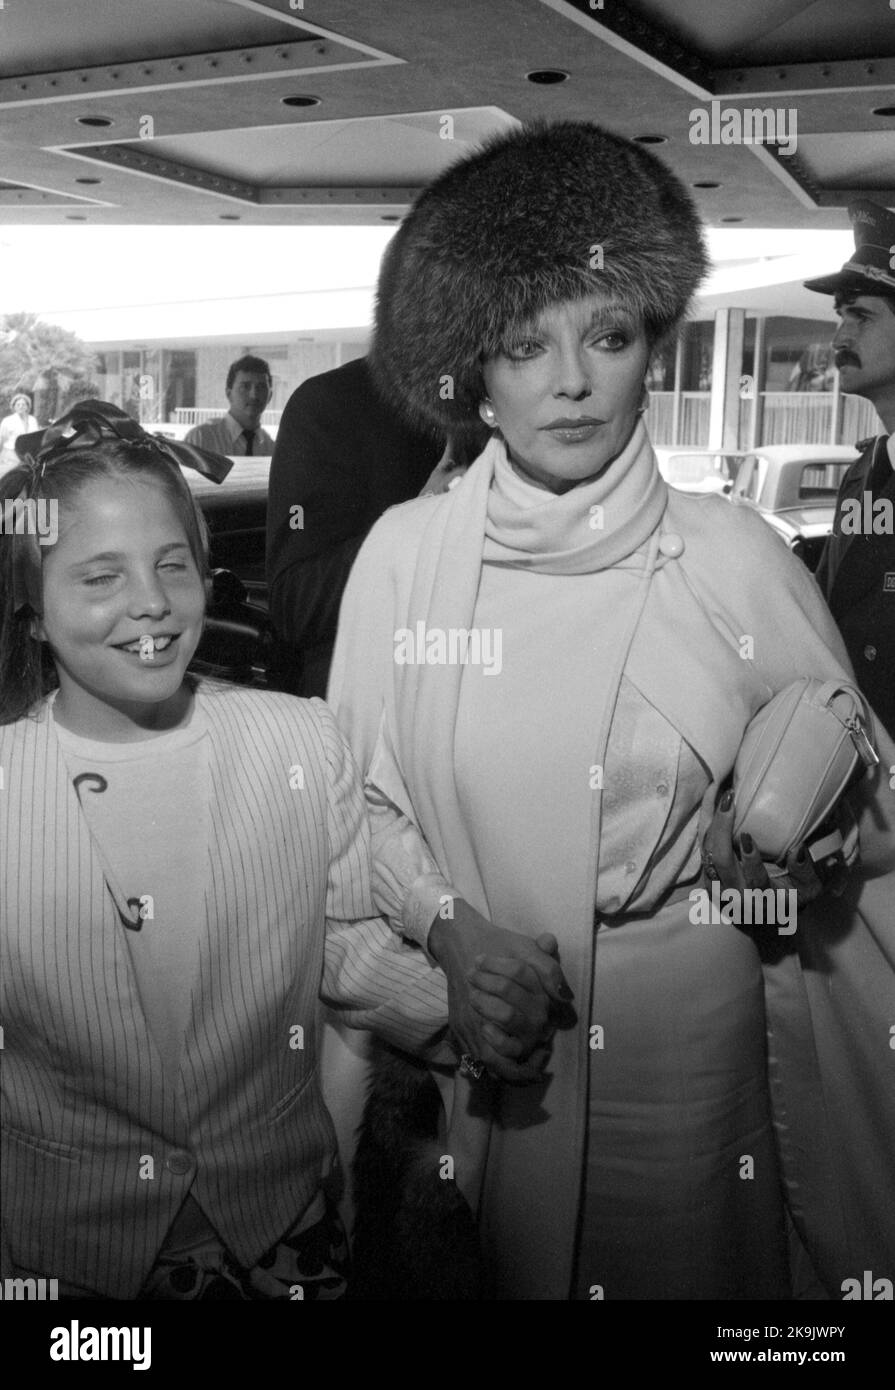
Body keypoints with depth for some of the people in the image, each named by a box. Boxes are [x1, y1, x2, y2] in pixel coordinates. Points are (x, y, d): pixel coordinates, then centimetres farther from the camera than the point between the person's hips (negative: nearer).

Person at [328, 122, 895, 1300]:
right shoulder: (403, 553, -6)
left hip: (692, 1053, -1)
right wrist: (448, 927, -14)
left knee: (692, 1264, 19)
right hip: (477, 1054, 1)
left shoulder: (736, 558, -10)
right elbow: (360, 799, 0)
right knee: (492, 1266, 21)